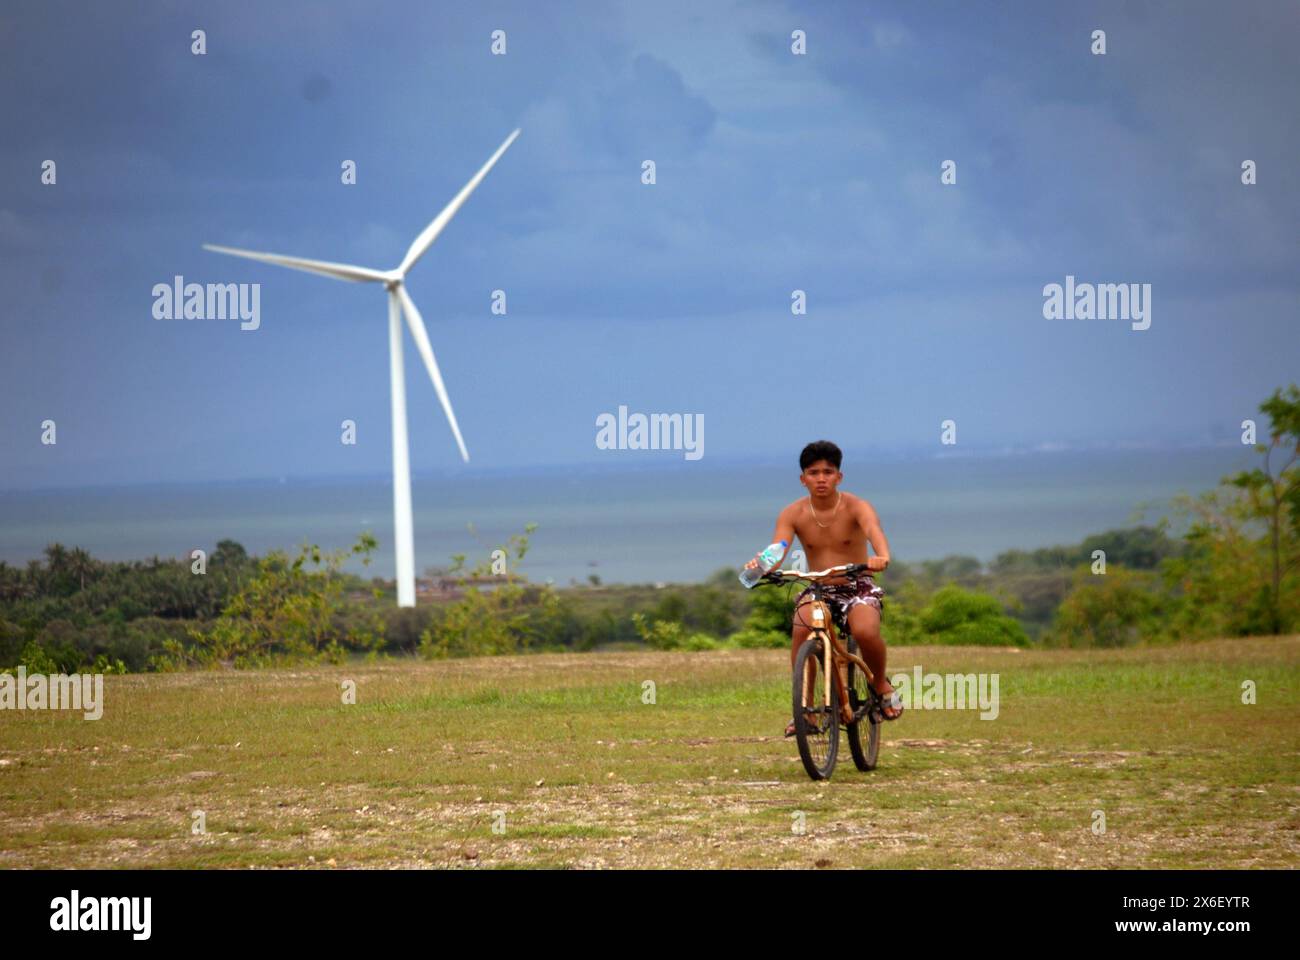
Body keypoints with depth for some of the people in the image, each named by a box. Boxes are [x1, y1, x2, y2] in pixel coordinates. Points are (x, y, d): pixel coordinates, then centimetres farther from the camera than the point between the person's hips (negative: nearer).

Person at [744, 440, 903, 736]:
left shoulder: (856, 507, -11)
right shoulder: (793, 514, -4)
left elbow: (874, 531, -32)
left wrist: (882, 557, -56)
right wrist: (762, 564, -44)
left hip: (858, 588, -2)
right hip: (818, 591, 2)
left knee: (865, 631, -34)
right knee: (801, 627, -32)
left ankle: (881, 684, -1)